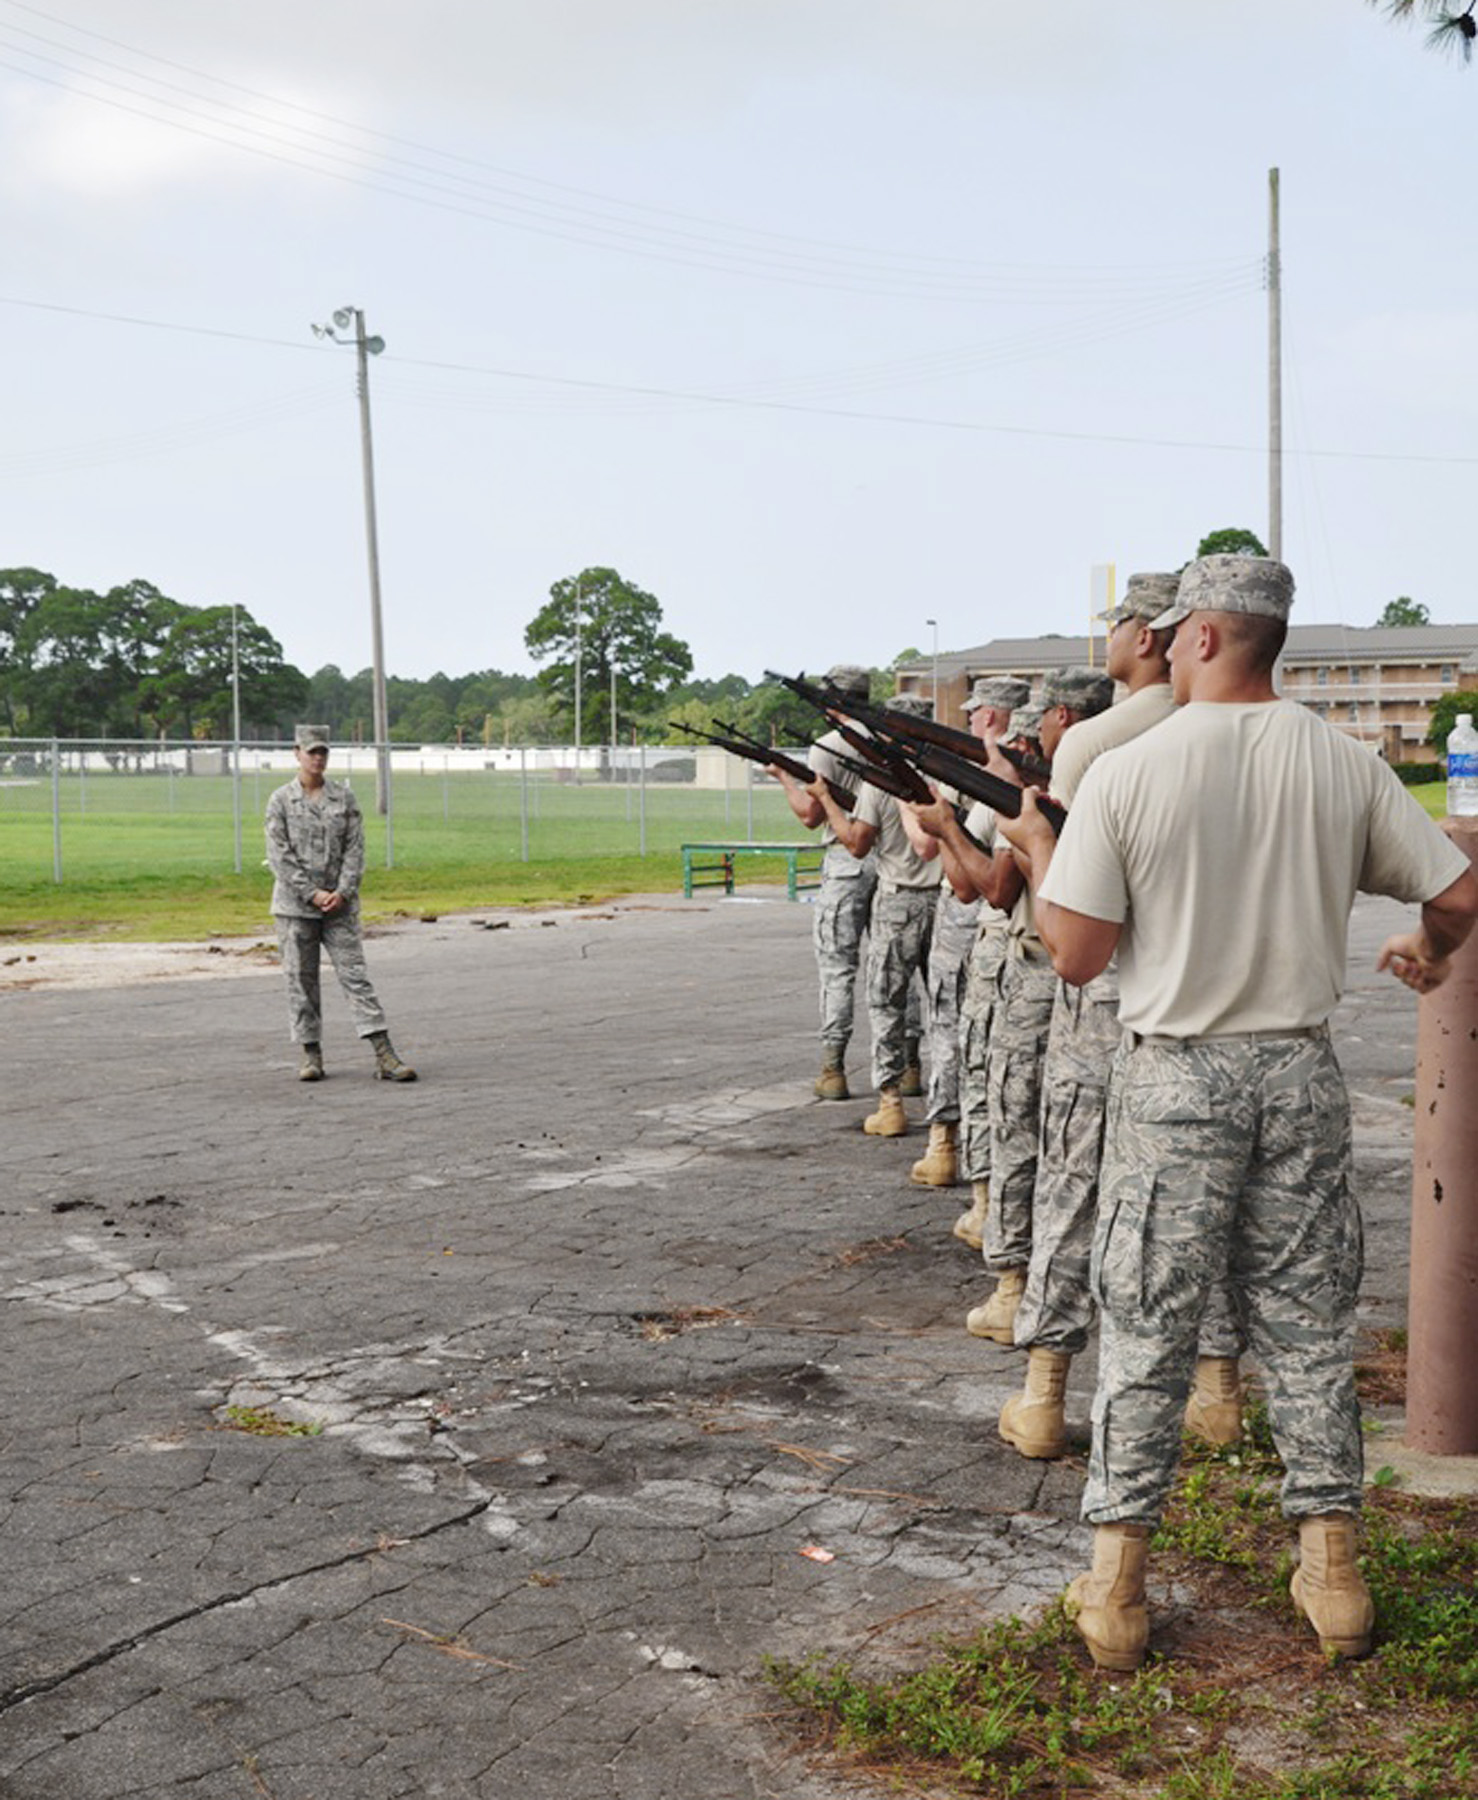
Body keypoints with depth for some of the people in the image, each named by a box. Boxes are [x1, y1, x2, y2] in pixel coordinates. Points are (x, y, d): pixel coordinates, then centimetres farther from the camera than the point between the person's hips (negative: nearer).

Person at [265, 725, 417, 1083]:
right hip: (294, 905, -1)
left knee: (355, 976, -4)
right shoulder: (281, 800, 1)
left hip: (340, 905, 1)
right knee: (301, 980, 4)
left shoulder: (344, 797, 7)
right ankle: (311, 1053, 15)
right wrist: (312, 894, -11)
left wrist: (342, 892, -9)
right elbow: (279, 856, -5)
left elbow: (355, 848, 3)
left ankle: (384, 1056, -10)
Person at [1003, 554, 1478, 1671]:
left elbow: (1077, 955, -10)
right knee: (1309, 1326, 13)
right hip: (1300, 1074, 3)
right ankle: (1333, 1571, 22)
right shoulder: (1346, 767, -1)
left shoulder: (1125, 774, -10)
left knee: (1147, 1332, 6)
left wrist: (1037, 848, 7)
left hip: (1176, 1079, -2)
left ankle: (1116, 1588, 13)